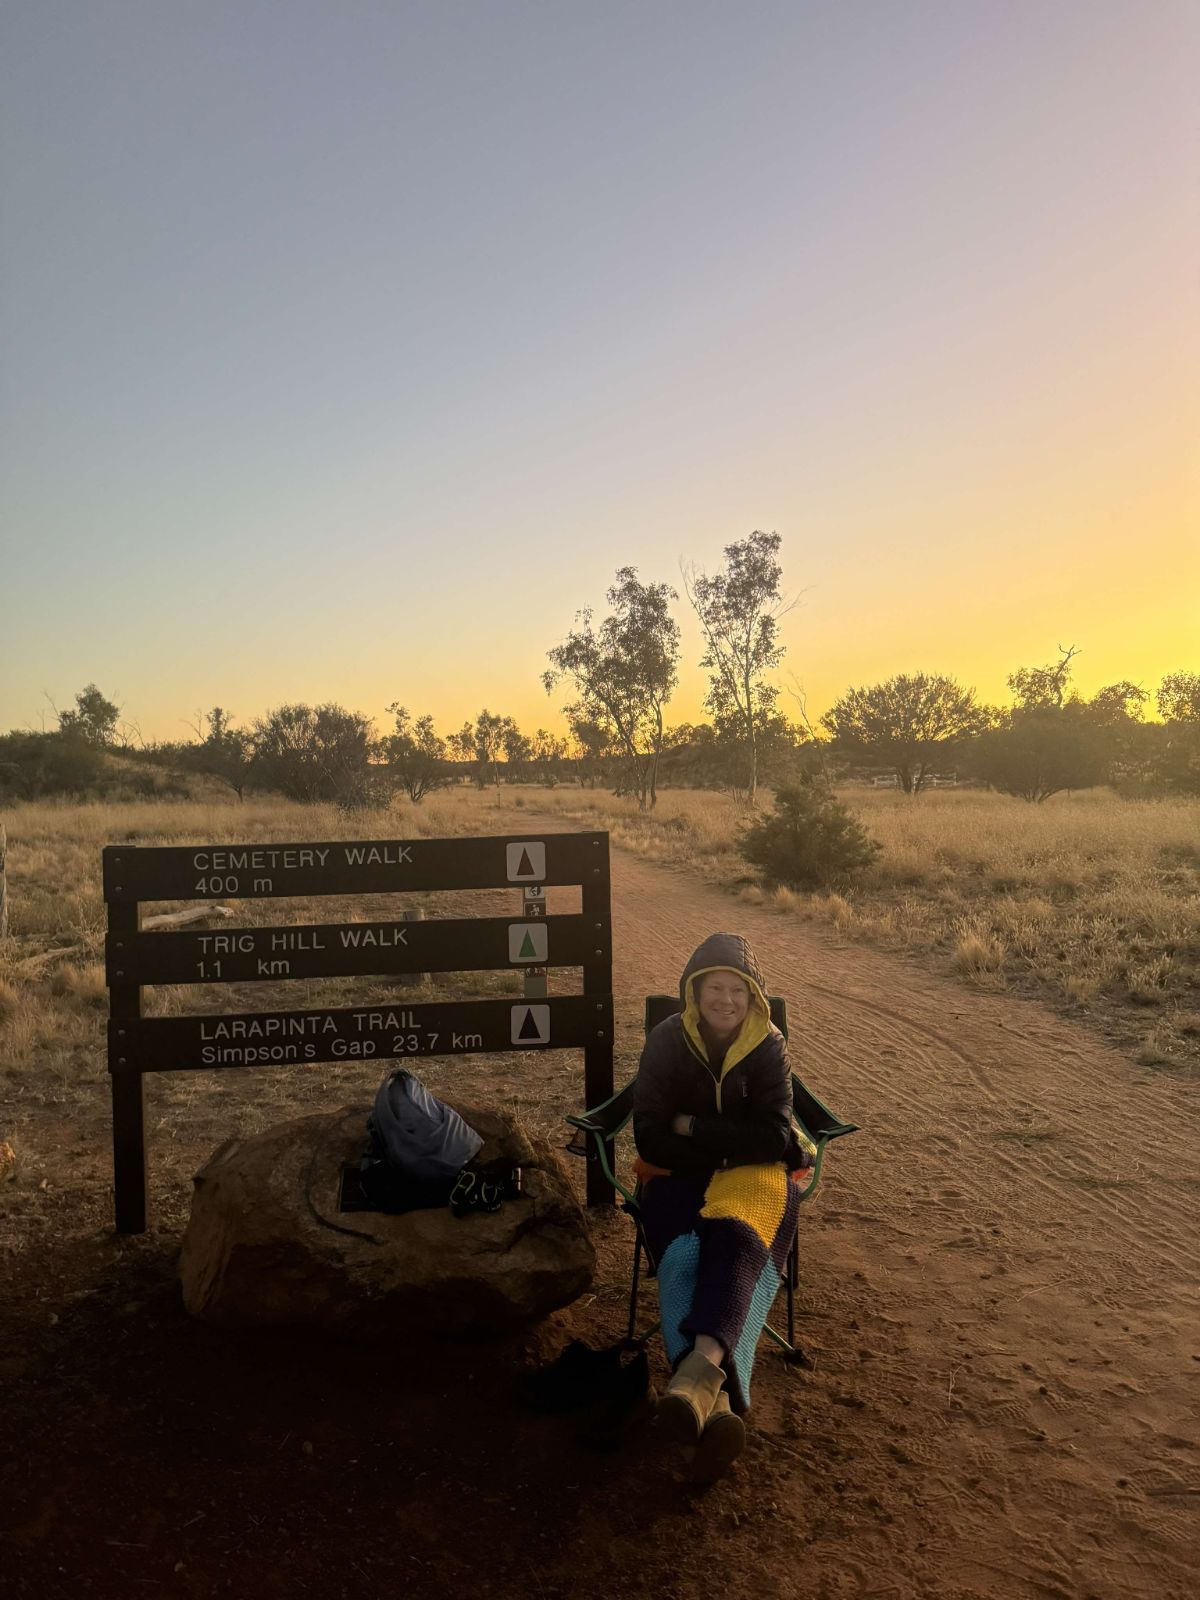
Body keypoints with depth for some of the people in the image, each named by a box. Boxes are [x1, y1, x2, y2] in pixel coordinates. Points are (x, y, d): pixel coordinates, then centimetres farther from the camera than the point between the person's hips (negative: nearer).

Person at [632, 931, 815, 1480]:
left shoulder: (768, 1046, -1)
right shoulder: (668, 1040, -3)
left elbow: (774, 1136, -9)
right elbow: (651, 1138, -7)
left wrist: (692, 1128, -10)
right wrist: (732, 1143, -12)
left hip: (754, 1178, 0)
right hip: (680, 1176, 1)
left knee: (740, 1242, -35)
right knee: (683, 1253, -32)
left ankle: (700, 1367, -60)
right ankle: (715, 1399, -52)